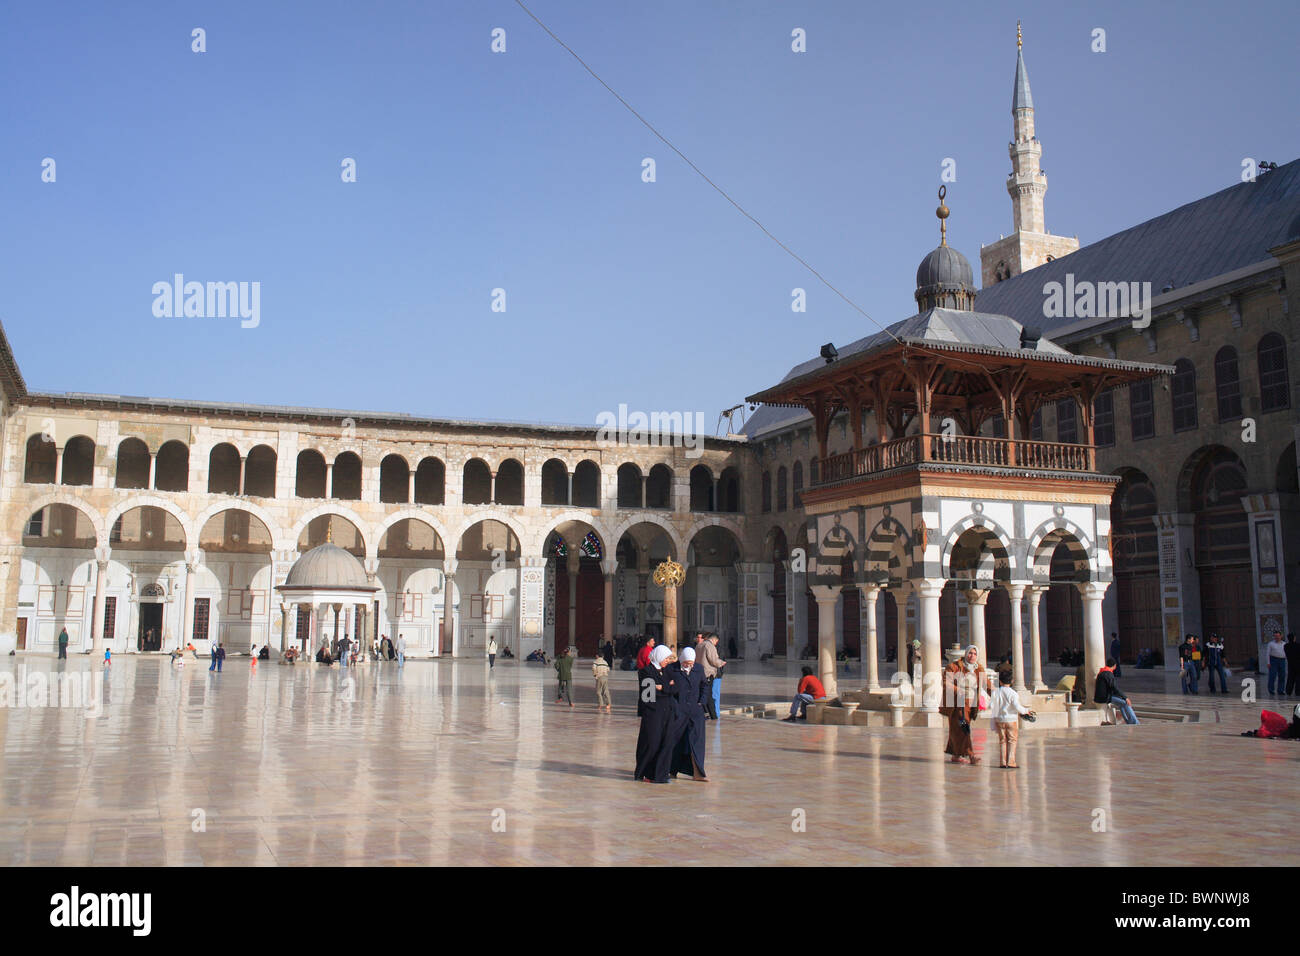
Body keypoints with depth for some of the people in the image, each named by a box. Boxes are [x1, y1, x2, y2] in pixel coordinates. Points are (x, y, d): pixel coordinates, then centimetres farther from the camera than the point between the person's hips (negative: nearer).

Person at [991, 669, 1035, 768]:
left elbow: (991, 705, -3)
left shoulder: (996, 692, -2)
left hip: (999, 719, 3)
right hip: (1011, 719, -3)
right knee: (1012, 740, 5)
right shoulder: (1013, 693, -12)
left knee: (1002, 741, 10)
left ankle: (1003, 762, 8)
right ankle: (1011, 762, 0)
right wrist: (1026, 710, 0)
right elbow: (1017, 707, -18)